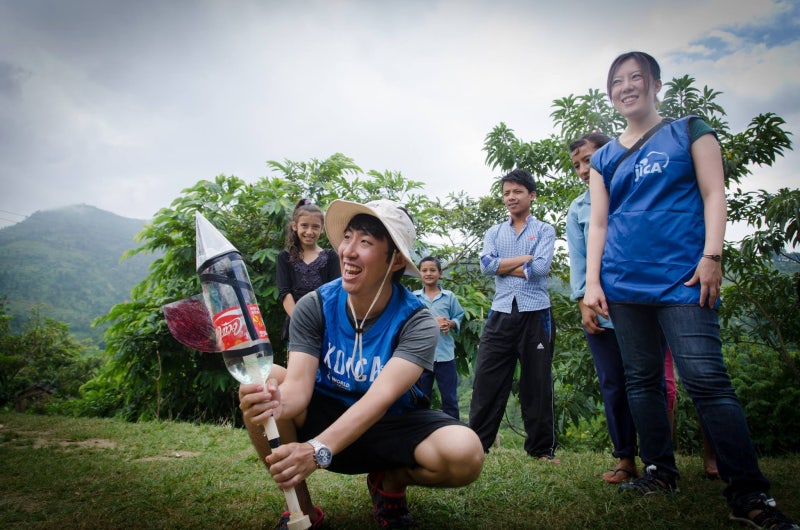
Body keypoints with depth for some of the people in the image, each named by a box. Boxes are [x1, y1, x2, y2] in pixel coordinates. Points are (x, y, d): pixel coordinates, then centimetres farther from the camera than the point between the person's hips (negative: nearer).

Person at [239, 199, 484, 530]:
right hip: (327, 414, 2)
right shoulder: (314, 307, -14)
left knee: (464, 454, -31)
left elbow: (380, 397, -35)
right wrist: (277, 402, -49)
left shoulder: (417, 322, -21)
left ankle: (390, 481, 5)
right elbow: (299, 384, -24)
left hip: (392, 426, -1)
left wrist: (318, 450, -50)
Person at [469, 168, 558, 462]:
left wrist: (503, 266, -3)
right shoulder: (494, 232, 15)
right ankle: (476, 443, 9)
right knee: (487, 380, 1)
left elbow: (540, 268, -11)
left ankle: (542, 448, 17)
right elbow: (486, 265, -3)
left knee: (537, 383, 5)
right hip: (501, 313, 3)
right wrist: (525, 258, -6)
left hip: (535, 313, -2)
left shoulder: (544, 231, 6)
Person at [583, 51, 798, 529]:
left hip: (682, 277, -4)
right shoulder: (605, 158, 16)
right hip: (623, 283, 4)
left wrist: (712, 256, -10)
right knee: (642, 379, 7)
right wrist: (592, 282, 3)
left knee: (706, 378, -12)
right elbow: (599, 223, 12)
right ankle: (660, 471, 20)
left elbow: (714, 194, 2)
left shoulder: (689, 131, 10)